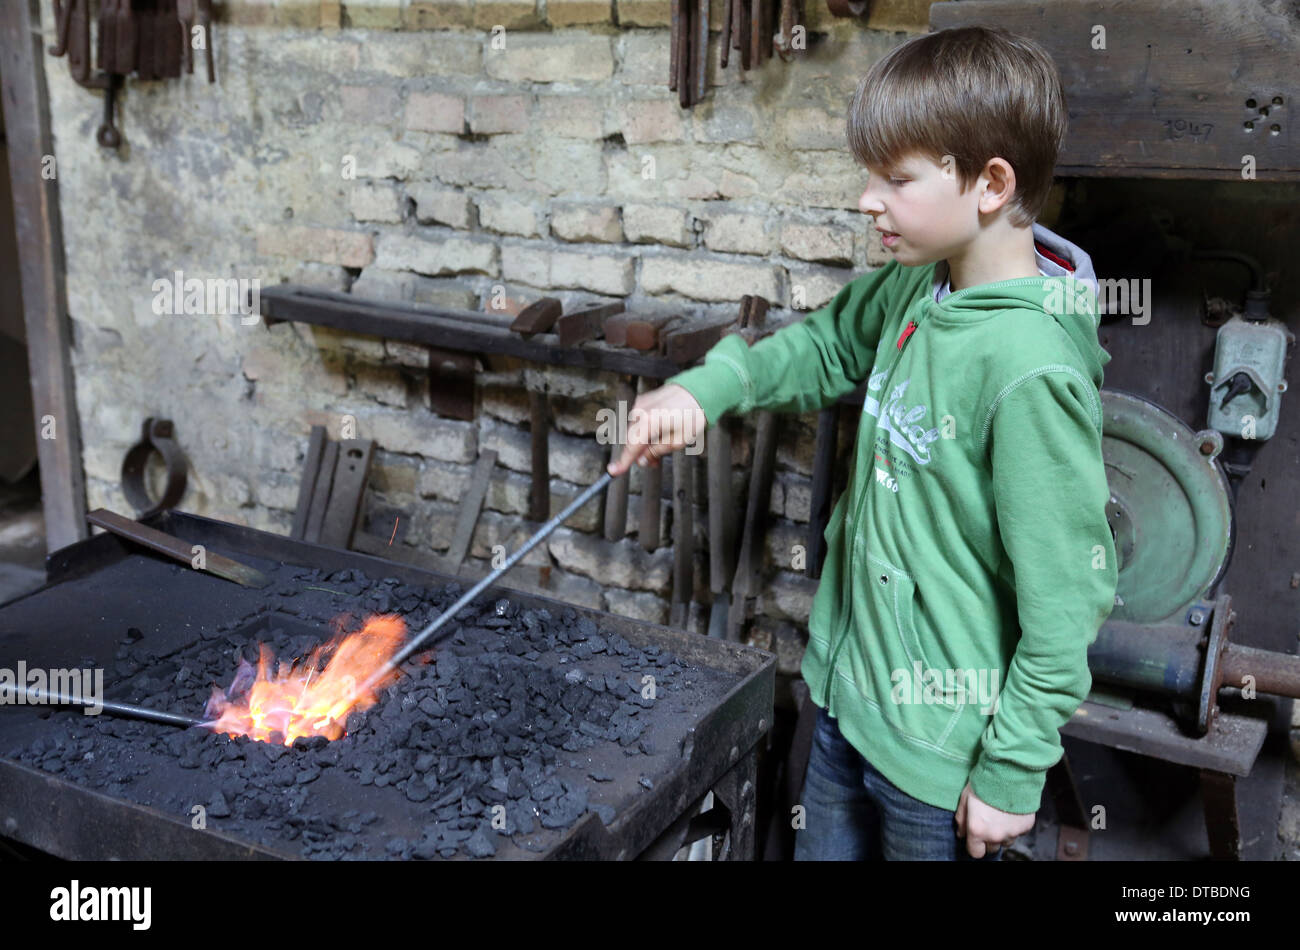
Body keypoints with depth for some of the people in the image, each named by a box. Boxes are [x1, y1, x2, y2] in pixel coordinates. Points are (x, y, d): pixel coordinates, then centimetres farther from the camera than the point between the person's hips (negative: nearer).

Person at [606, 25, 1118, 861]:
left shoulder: (1030, 369, -28)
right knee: (822, 846, 25)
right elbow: (829, 347, 15)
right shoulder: (914, 289, -5)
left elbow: (1065, 601, -23)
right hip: (850, 694, 8)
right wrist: (708, 387, -2)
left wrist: (1014, 772, -16)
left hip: (941, 748, -7)